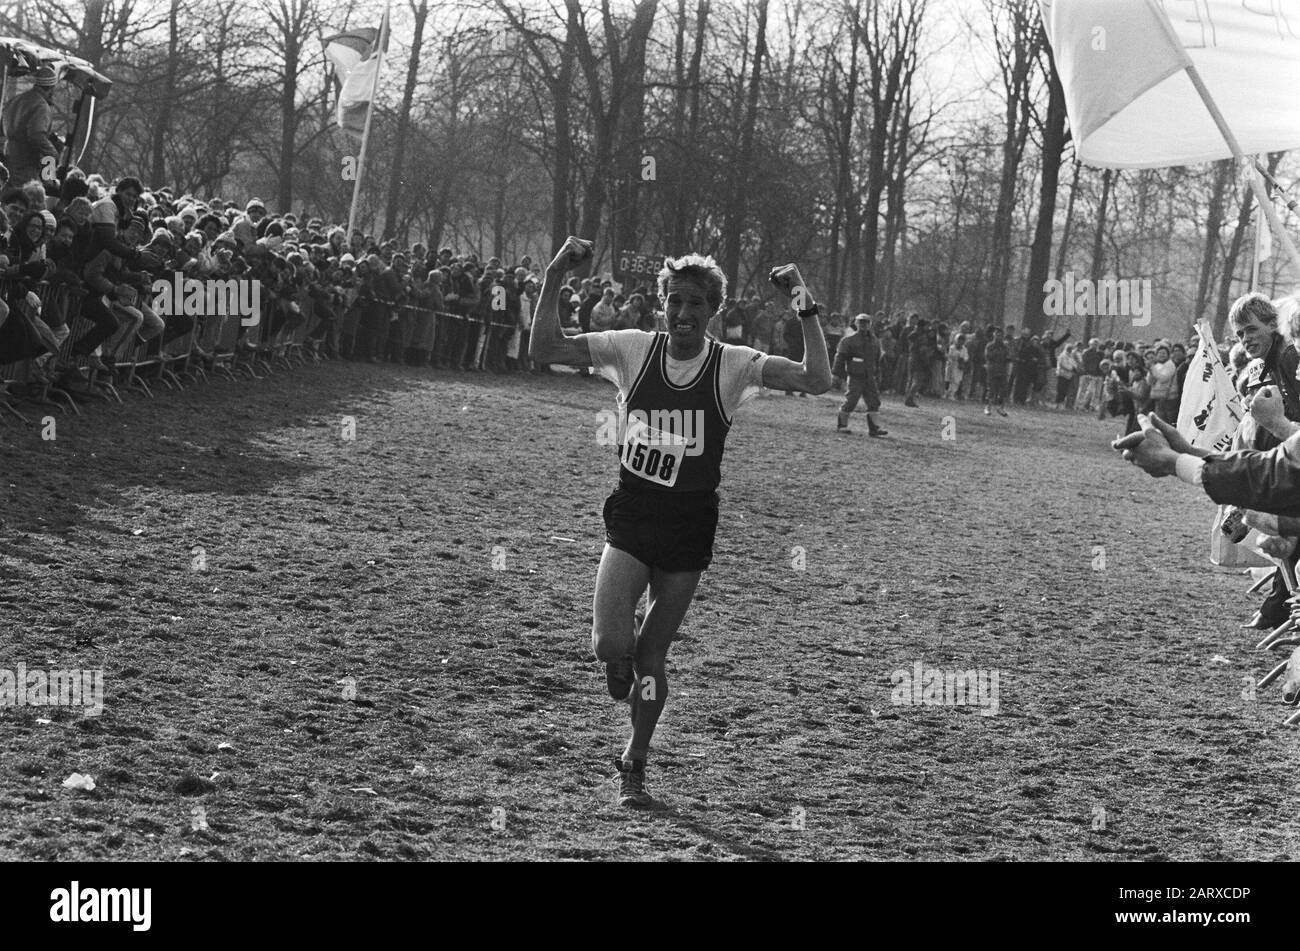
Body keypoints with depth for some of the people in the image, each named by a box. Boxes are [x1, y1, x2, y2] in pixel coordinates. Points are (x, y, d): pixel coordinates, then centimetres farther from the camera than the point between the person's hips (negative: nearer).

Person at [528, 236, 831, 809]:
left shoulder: (733, 365, -6)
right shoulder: (633, 350, -2)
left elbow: (817, 381, -15)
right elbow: (543, 350, -3)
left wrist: (806, 309, -23)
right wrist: (553, 280, -14)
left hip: (689, 526, 0)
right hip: (631, 515, 0)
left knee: (652, 656, 8)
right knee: (611, 643, -17)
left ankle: (634, 764, 28)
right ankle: (620, 669, 23)